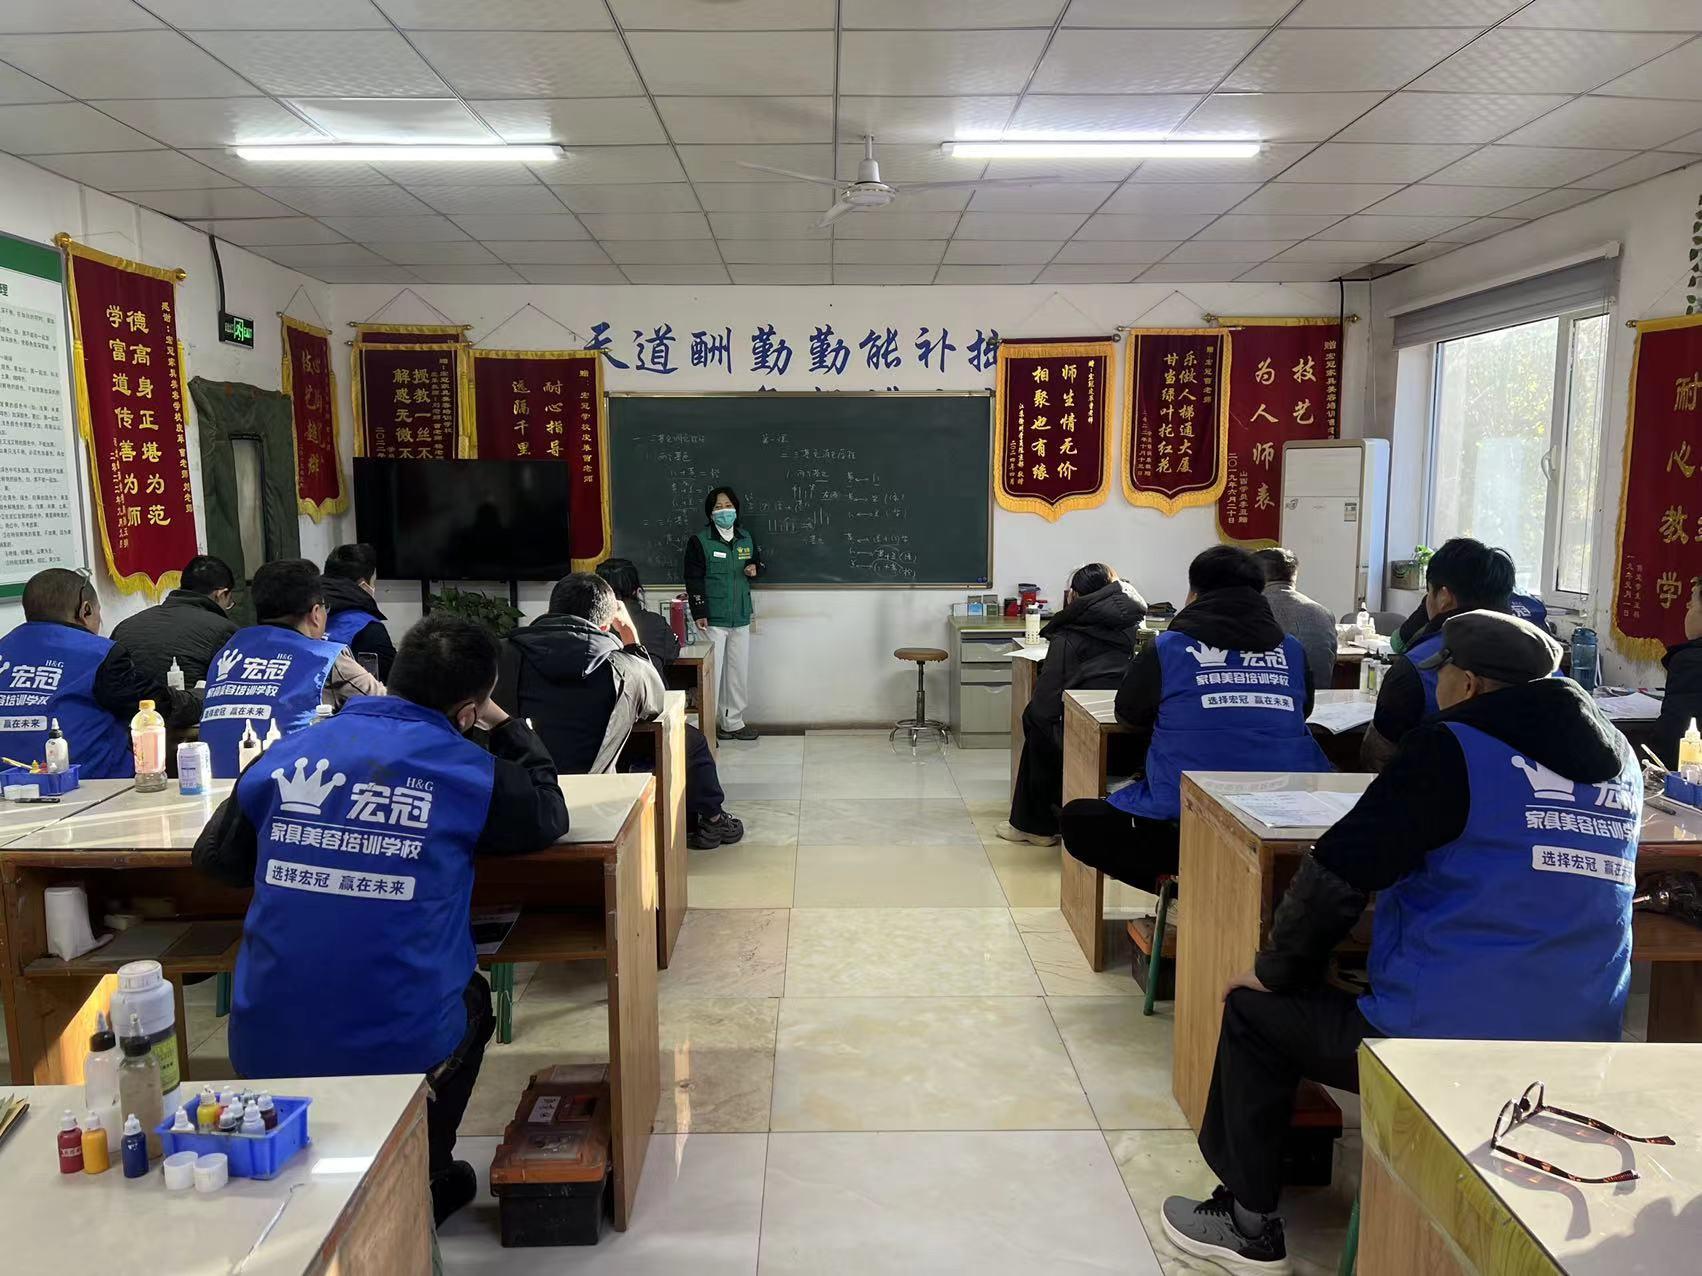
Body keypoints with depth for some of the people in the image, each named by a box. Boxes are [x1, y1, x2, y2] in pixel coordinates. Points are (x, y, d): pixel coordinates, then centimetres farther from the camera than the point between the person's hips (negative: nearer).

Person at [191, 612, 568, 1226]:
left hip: (261, 1052, 3)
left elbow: (213, 858, 15)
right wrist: (503, 724, 18)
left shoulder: (286, 755, 1)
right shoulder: (468, 771, -9)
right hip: (398, 1048, -3)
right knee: (471, 997, 30)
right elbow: (549, 816, 11)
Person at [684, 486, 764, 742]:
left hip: (740, 617, 6)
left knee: (739, 670, 11)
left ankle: (733, 722, 23)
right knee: (711, 672, -4)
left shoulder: (745, 537, 9)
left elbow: (758, 560, 26)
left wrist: (755, 569, 1)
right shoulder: (699, 541, -8)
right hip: (712, 619, -6)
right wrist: (699, 613, -16)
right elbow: (693, 579, -10)